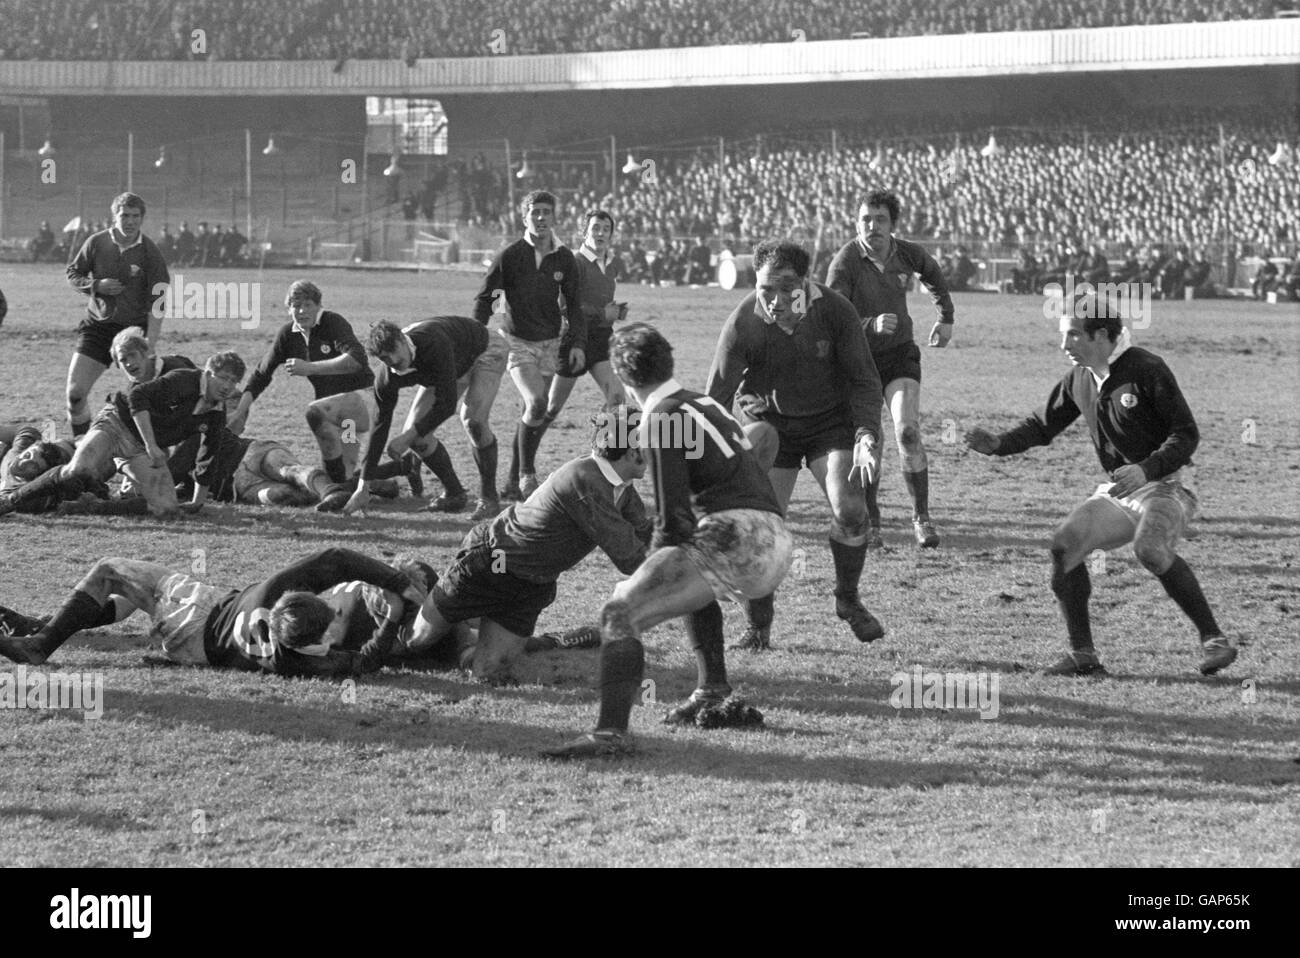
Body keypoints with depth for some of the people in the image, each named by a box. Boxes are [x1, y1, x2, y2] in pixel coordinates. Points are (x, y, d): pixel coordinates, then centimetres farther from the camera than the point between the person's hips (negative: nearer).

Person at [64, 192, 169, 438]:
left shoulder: (150, 253, -8)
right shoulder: (97, 243, -2)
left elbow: (157, 305, -11)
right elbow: (72, 274, 9)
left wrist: (149, 347, -20)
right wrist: (96, 286, -13)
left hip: (135, 327, -2)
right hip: (97, 325, 2)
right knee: (75, 393, -5)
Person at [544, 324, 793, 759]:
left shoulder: (663, 420, -2)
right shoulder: (704, 405, 25)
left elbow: (674, 520, -7)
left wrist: (647, 571, 7)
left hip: (735, 540, -9)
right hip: (777, 547, 9)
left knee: (621, 612, -14)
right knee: (694, 580, 40)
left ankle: (612, 731, -30)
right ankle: (713, 693, 33)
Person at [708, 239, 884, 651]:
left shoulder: (836, 311, -21)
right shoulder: (741, 324, -23)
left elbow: (863, 380, -10)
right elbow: (716, 397, -18)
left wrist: (867, 436, -23)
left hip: (830, 417, 0)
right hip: (769, 422, 0)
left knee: (849, 510, -15)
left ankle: (848, 601, 10)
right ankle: (758, 625, 7)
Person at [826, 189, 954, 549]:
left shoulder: (906, 254, -7)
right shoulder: (845, 263, -19)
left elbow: (932, 273, 19)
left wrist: (946, 317, 23)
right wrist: (872, 325, -43)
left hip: (899, 354, 2)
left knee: (908, 432, -16)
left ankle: (921, 517, -6)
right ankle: (870, 524, 16)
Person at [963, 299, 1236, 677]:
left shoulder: (1147, 370, -14)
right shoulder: (1079, 379, 7)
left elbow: (1186, 434, -14)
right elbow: (1044, 425, 18)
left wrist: (1146, 470, -28)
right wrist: (998, 444, 0)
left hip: (1164, 486, -7)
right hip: (1117, 491, 7)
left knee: (1149, 548, -33)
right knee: (1065, 541, -13)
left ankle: (1214, 640, -24)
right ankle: (1082, 655, -5)